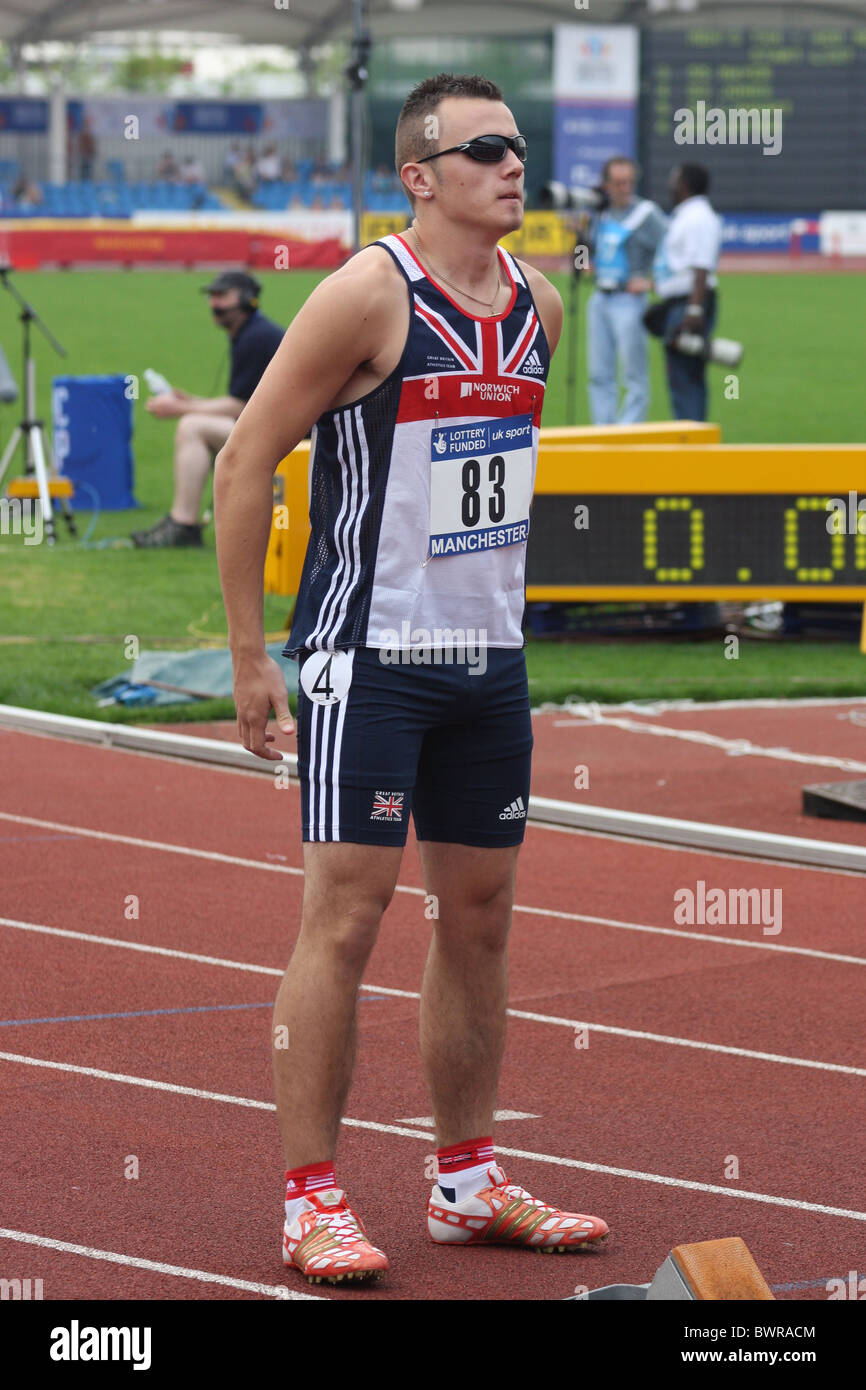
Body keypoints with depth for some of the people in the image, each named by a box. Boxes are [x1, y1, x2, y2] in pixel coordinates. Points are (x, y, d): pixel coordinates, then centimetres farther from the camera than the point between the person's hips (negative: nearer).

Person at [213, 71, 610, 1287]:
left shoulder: (539, 308, 8)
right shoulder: (371, 295, -14)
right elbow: (246, 463, -12)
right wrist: (248, 654, -13)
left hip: (491, 657, 7)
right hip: (369, 657, -7)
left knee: (480, 914, 11)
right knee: (346, 914, -7)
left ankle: (468, 1183, 22)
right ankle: (312, 1200, -2)